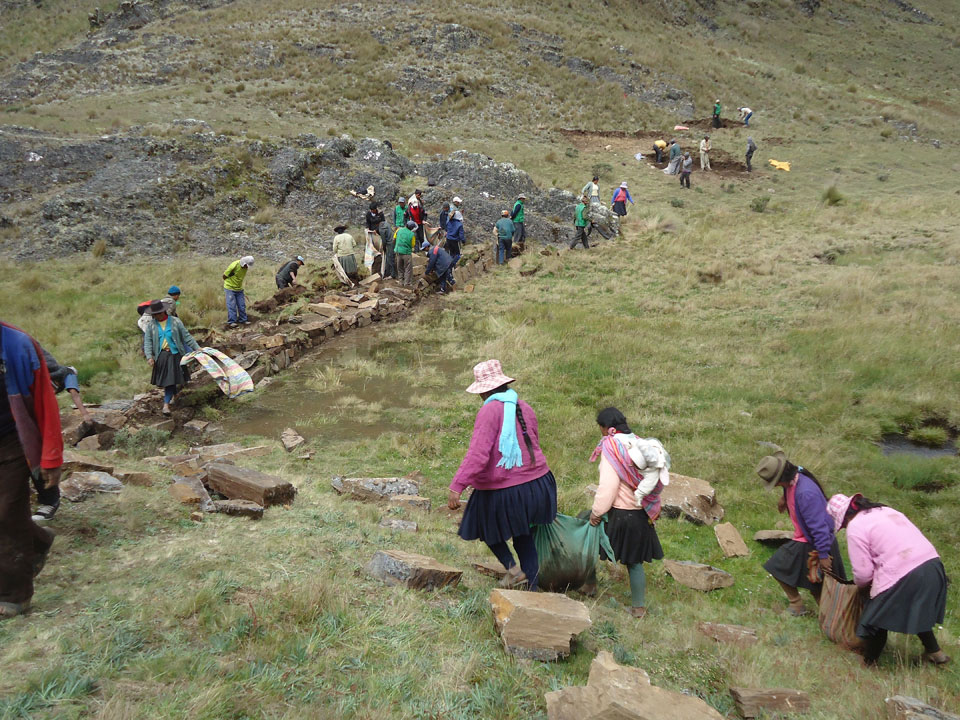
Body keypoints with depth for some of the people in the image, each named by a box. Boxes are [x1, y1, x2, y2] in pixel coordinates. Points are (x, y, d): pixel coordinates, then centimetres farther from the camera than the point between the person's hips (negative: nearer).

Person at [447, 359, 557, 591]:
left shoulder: (490, 411, -17)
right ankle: (531, 587, 22)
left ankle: (512, 568, 5)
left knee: (488, 527, 20)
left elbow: (477, 454, -25)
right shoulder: (525, 408, 5)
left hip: (501, 490, -6)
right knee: (523, 534, 19)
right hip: (535, 483, 7)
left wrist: (457, 487, -26)